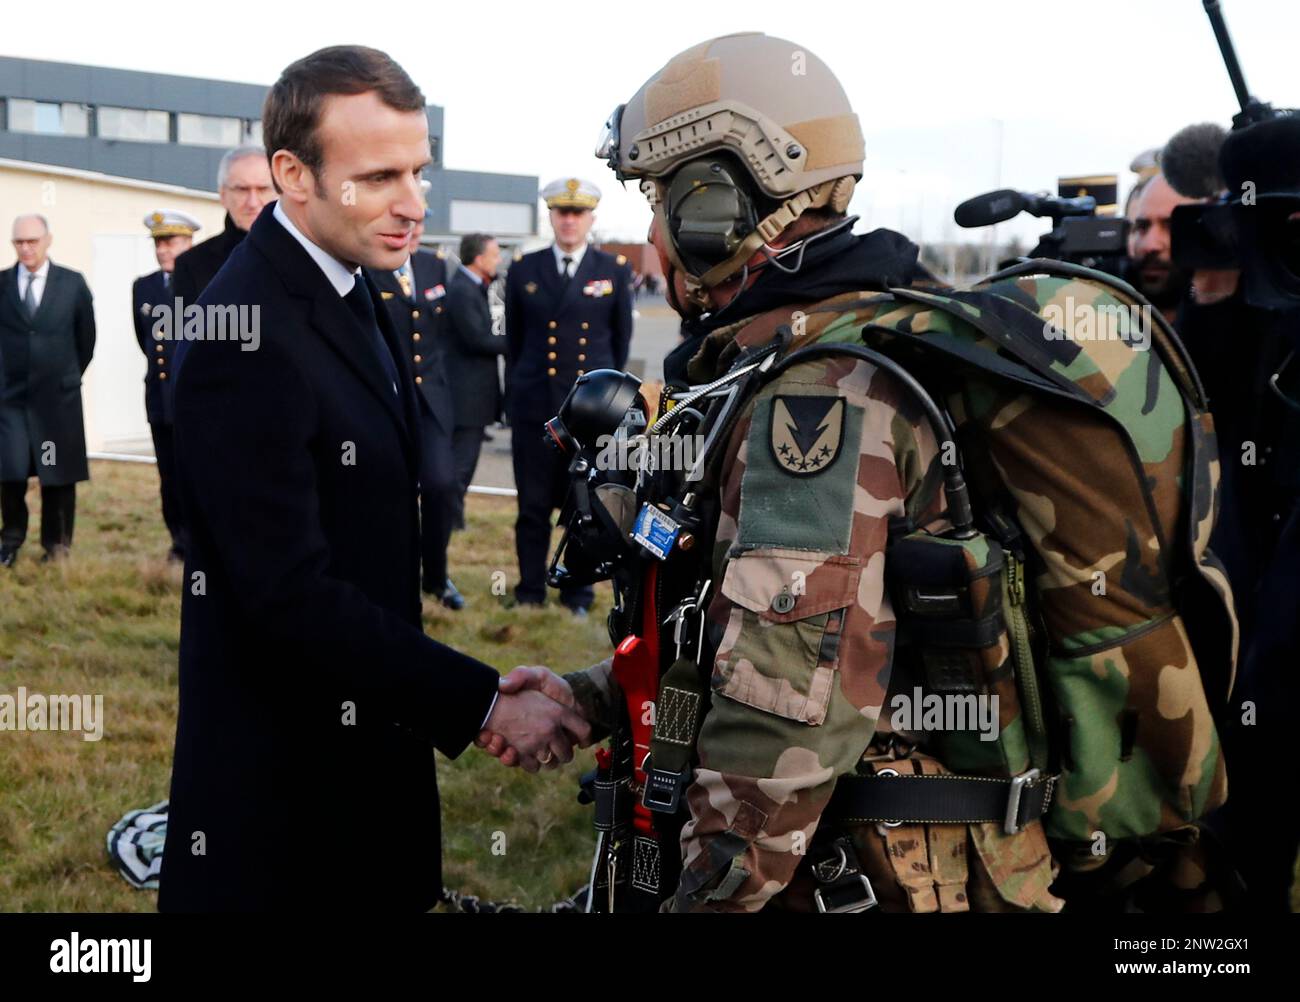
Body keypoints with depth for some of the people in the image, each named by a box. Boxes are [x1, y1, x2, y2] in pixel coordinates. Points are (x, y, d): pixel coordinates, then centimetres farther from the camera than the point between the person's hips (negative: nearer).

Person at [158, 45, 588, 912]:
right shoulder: (249, 336, -23)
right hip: (284, 777, -9)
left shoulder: (347, 287, 7)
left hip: (368, 733, 9)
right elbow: (290, 593, -26)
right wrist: (485, 703, -23)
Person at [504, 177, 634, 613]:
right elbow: (514, 341, 13)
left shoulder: (616, 271, 4)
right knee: (533, 506, 4)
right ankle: (530, 591, 15)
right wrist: (514, 396, 12)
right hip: (534, 406, 1)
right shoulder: (523, 270, 6)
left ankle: (577, 593, 16)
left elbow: (621, 340, 12)